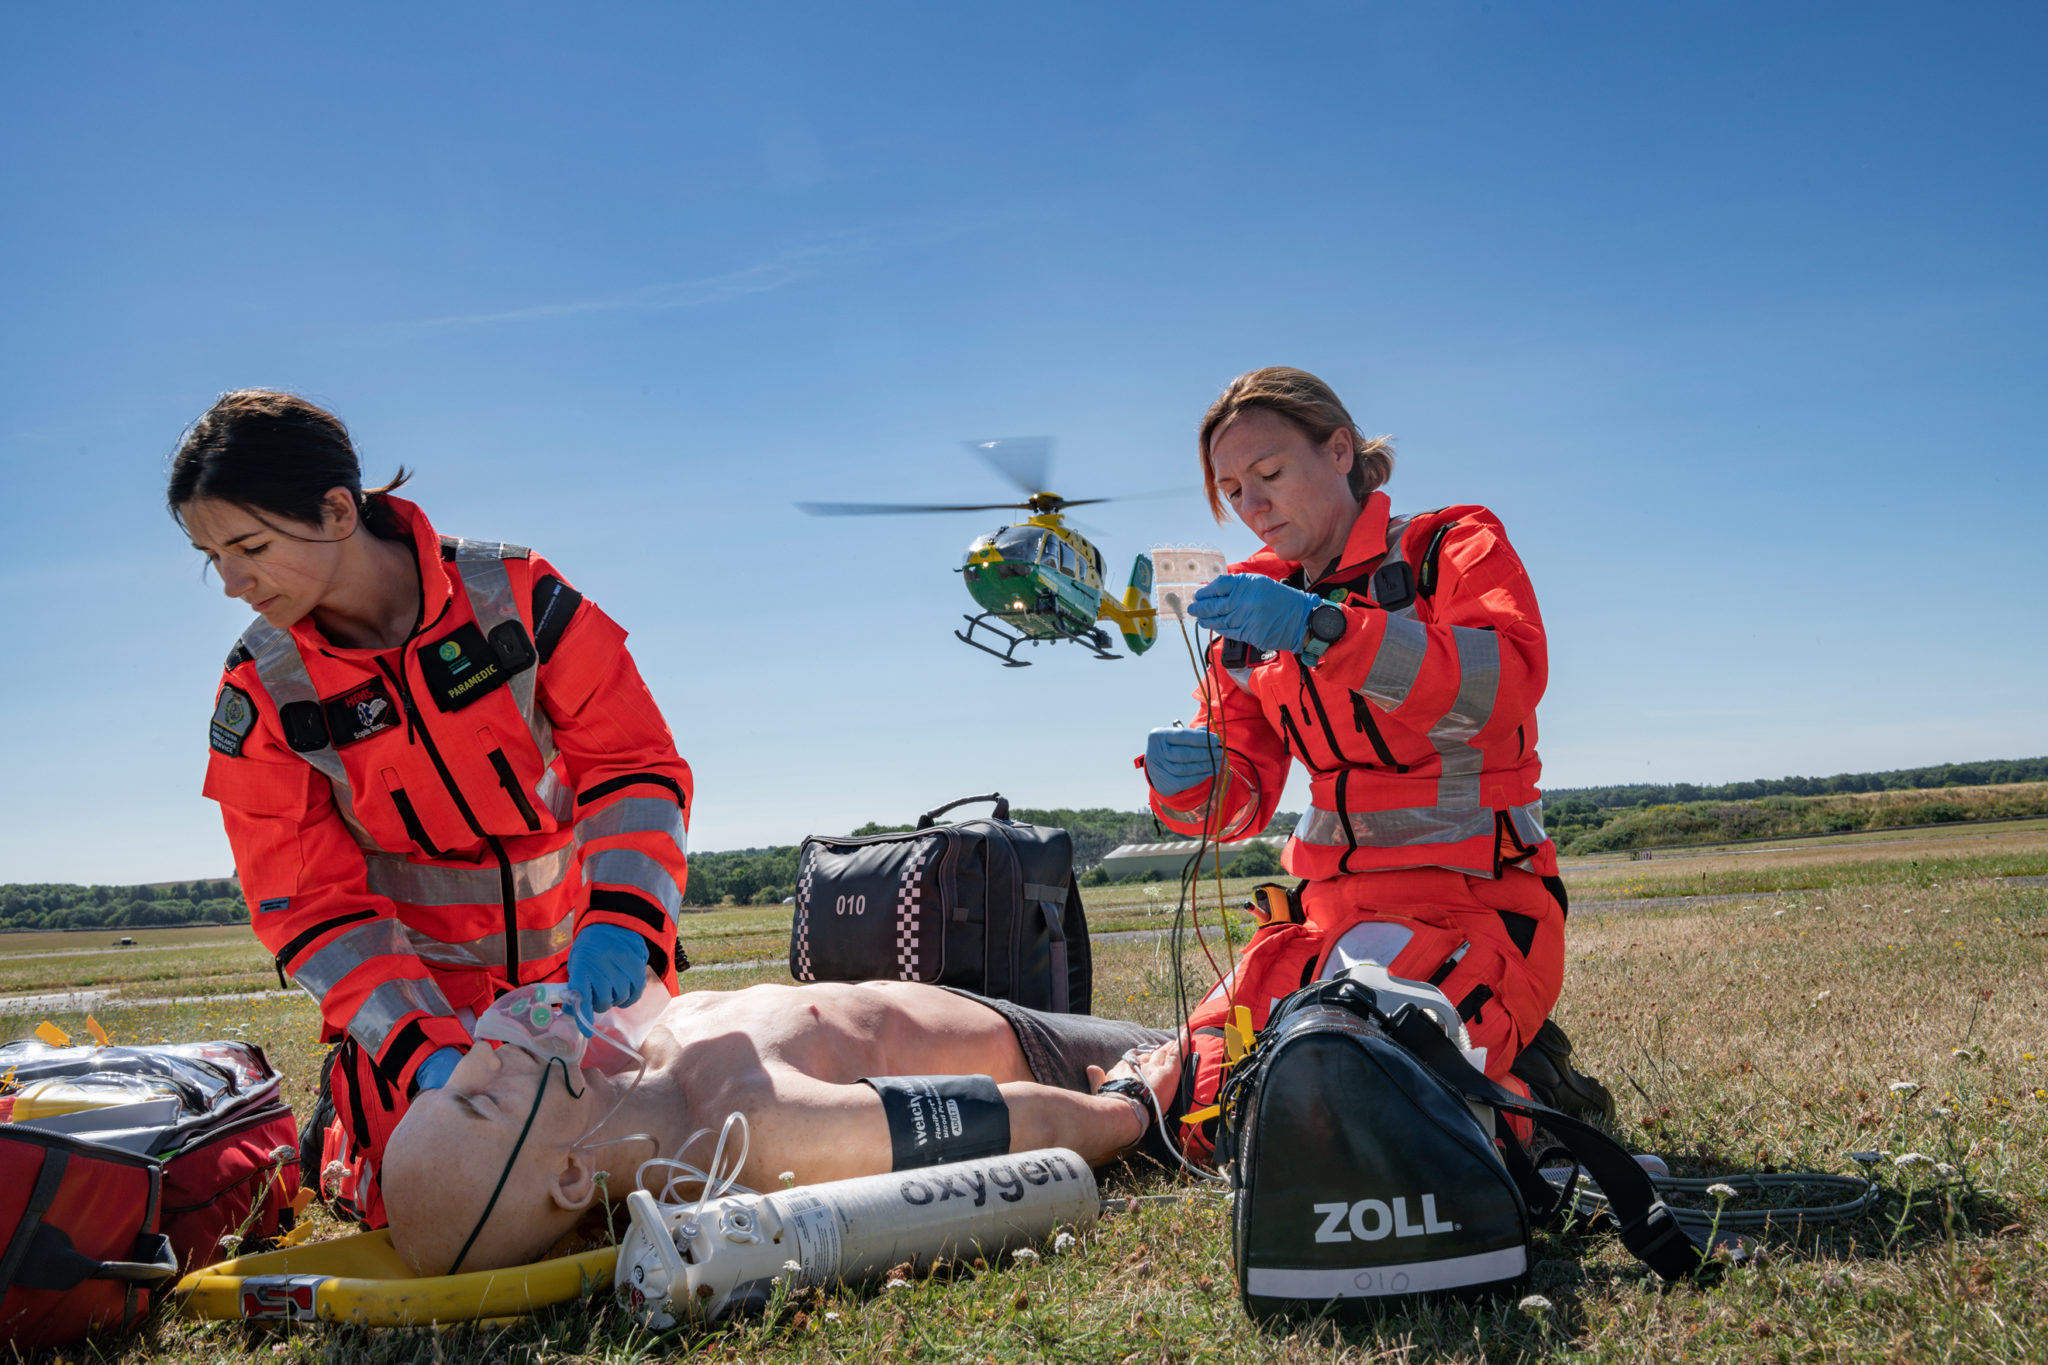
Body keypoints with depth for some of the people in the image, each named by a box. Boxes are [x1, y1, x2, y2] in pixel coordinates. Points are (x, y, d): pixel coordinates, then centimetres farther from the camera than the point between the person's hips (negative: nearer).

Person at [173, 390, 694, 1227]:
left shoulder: (516, 593, -15)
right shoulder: (260, 694, -11)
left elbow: (634, 761, -14)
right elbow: (309, 905, -11)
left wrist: (618, 920, -31)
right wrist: (428, 1053, -24)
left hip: (576, 964, 0)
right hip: (418, 980, 0)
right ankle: (341, 1132, 23)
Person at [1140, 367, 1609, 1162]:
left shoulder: (1454, 549, -1)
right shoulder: (1259, 607, 15)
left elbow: (1510, 679, -24)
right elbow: (1243, 799, 11)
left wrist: (1324, 629, -33)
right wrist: (1190, 784, -14)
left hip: (1474, 899, -6)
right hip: (1328, 907, 6)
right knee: (1205, 1103, -6)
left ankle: (1518, 1085, 6)